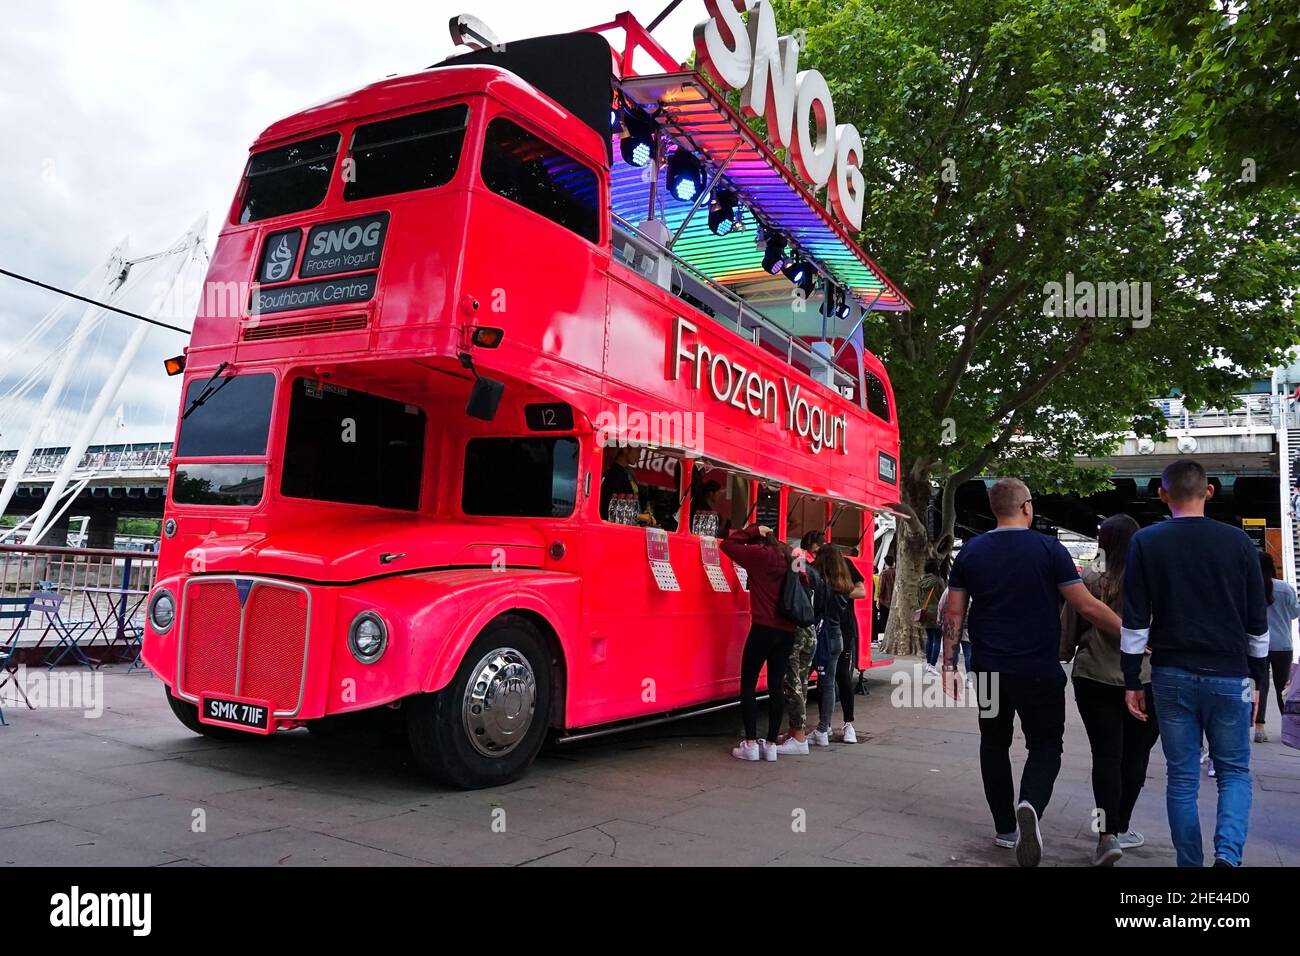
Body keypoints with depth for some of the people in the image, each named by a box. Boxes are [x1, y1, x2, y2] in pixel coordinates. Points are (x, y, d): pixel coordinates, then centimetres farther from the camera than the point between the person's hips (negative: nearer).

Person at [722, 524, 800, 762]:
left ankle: (750, 743, 0)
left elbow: (727, 544, 1)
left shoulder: (759, 555, -5)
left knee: (748, 684, 3)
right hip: (787, 632, 6)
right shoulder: (790, 559, 11)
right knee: (776, 686, 9)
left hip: (763, 629, -6)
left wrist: (753, 530, 7)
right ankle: (771, 744, 10)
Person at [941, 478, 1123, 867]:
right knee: (1045, 746, 10)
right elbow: (1087, 606, -9)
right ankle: (1030, 806, -17)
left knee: (994, 744, 16)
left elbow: (953, 613, 2)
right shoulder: (1049, 549, -8)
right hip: (1038, 670, -3)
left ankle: (1005, 828, 22)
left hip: (989, 669, 3)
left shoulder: (971, 552, 1)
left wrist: (949, 664, 7)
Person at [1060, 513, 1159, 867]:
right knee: (1135, 756, 15)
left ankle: (1108, 834, -7)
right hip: (1144, 680, 1)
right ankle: (1121, 829, 25)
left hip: (1094, 678, 0)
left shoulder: (1088, 579, -7)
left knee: (1106, 755, 3)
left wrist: (1064, 657, 17)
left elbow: (1068, 629, 0)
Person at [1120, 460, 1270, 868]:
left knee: (1181, 777, 8)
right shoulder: (1238, 542, 0)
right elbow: (1258, 621, 5)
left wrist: (1132, 681, 2)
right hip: (1229, 676, 1)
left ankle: (1190, 862, 12)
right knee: (1234, 771, 13)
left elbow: (1135, 620, -4)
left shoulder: (1146, 542, -3)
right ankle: (1228, 853, -7)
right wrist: (1257, 677, 16)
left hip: (1172, 675, 0)